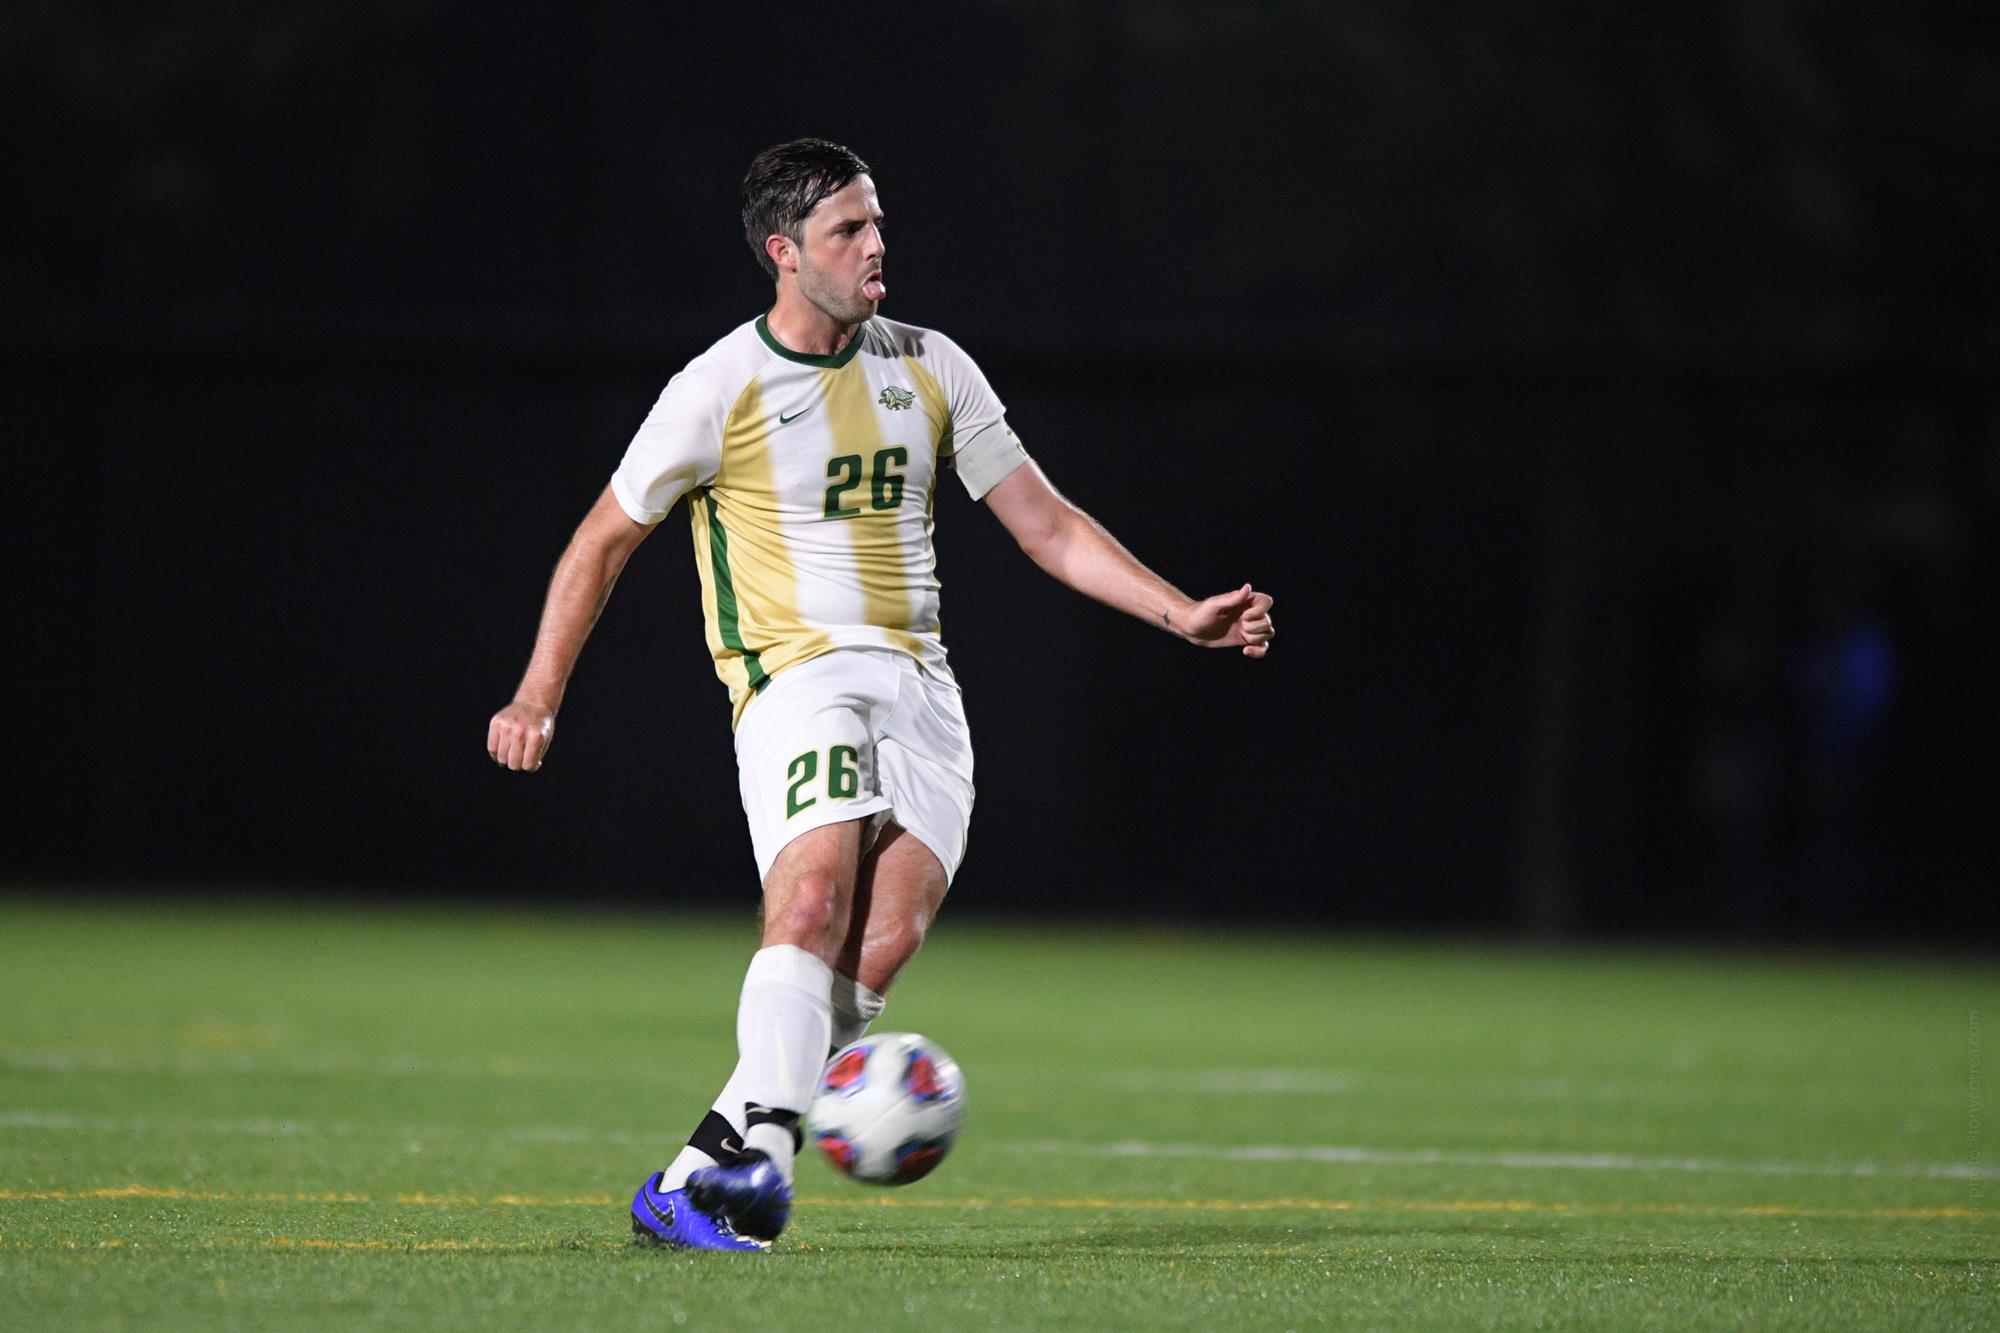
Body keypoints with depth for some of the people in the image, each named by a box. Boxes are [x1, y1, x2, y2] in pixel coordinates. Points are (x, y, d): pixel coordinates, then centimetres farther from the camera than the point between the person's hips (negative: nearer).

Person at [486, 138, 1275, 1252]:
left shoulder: (928, 367, 12)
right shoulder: (721, 388, -1)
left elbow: (1046, 524, 15)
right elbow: (605, 541, 7)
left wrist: (1182, 614, 6)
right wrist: (540, 696, 1)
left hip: (918, 683, 4)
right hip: (796, 671, -4)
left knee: (882, 947, -13)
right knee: (814, 903, -28)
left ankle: (696, 1182, -11)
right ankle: (762, 1142, -35)